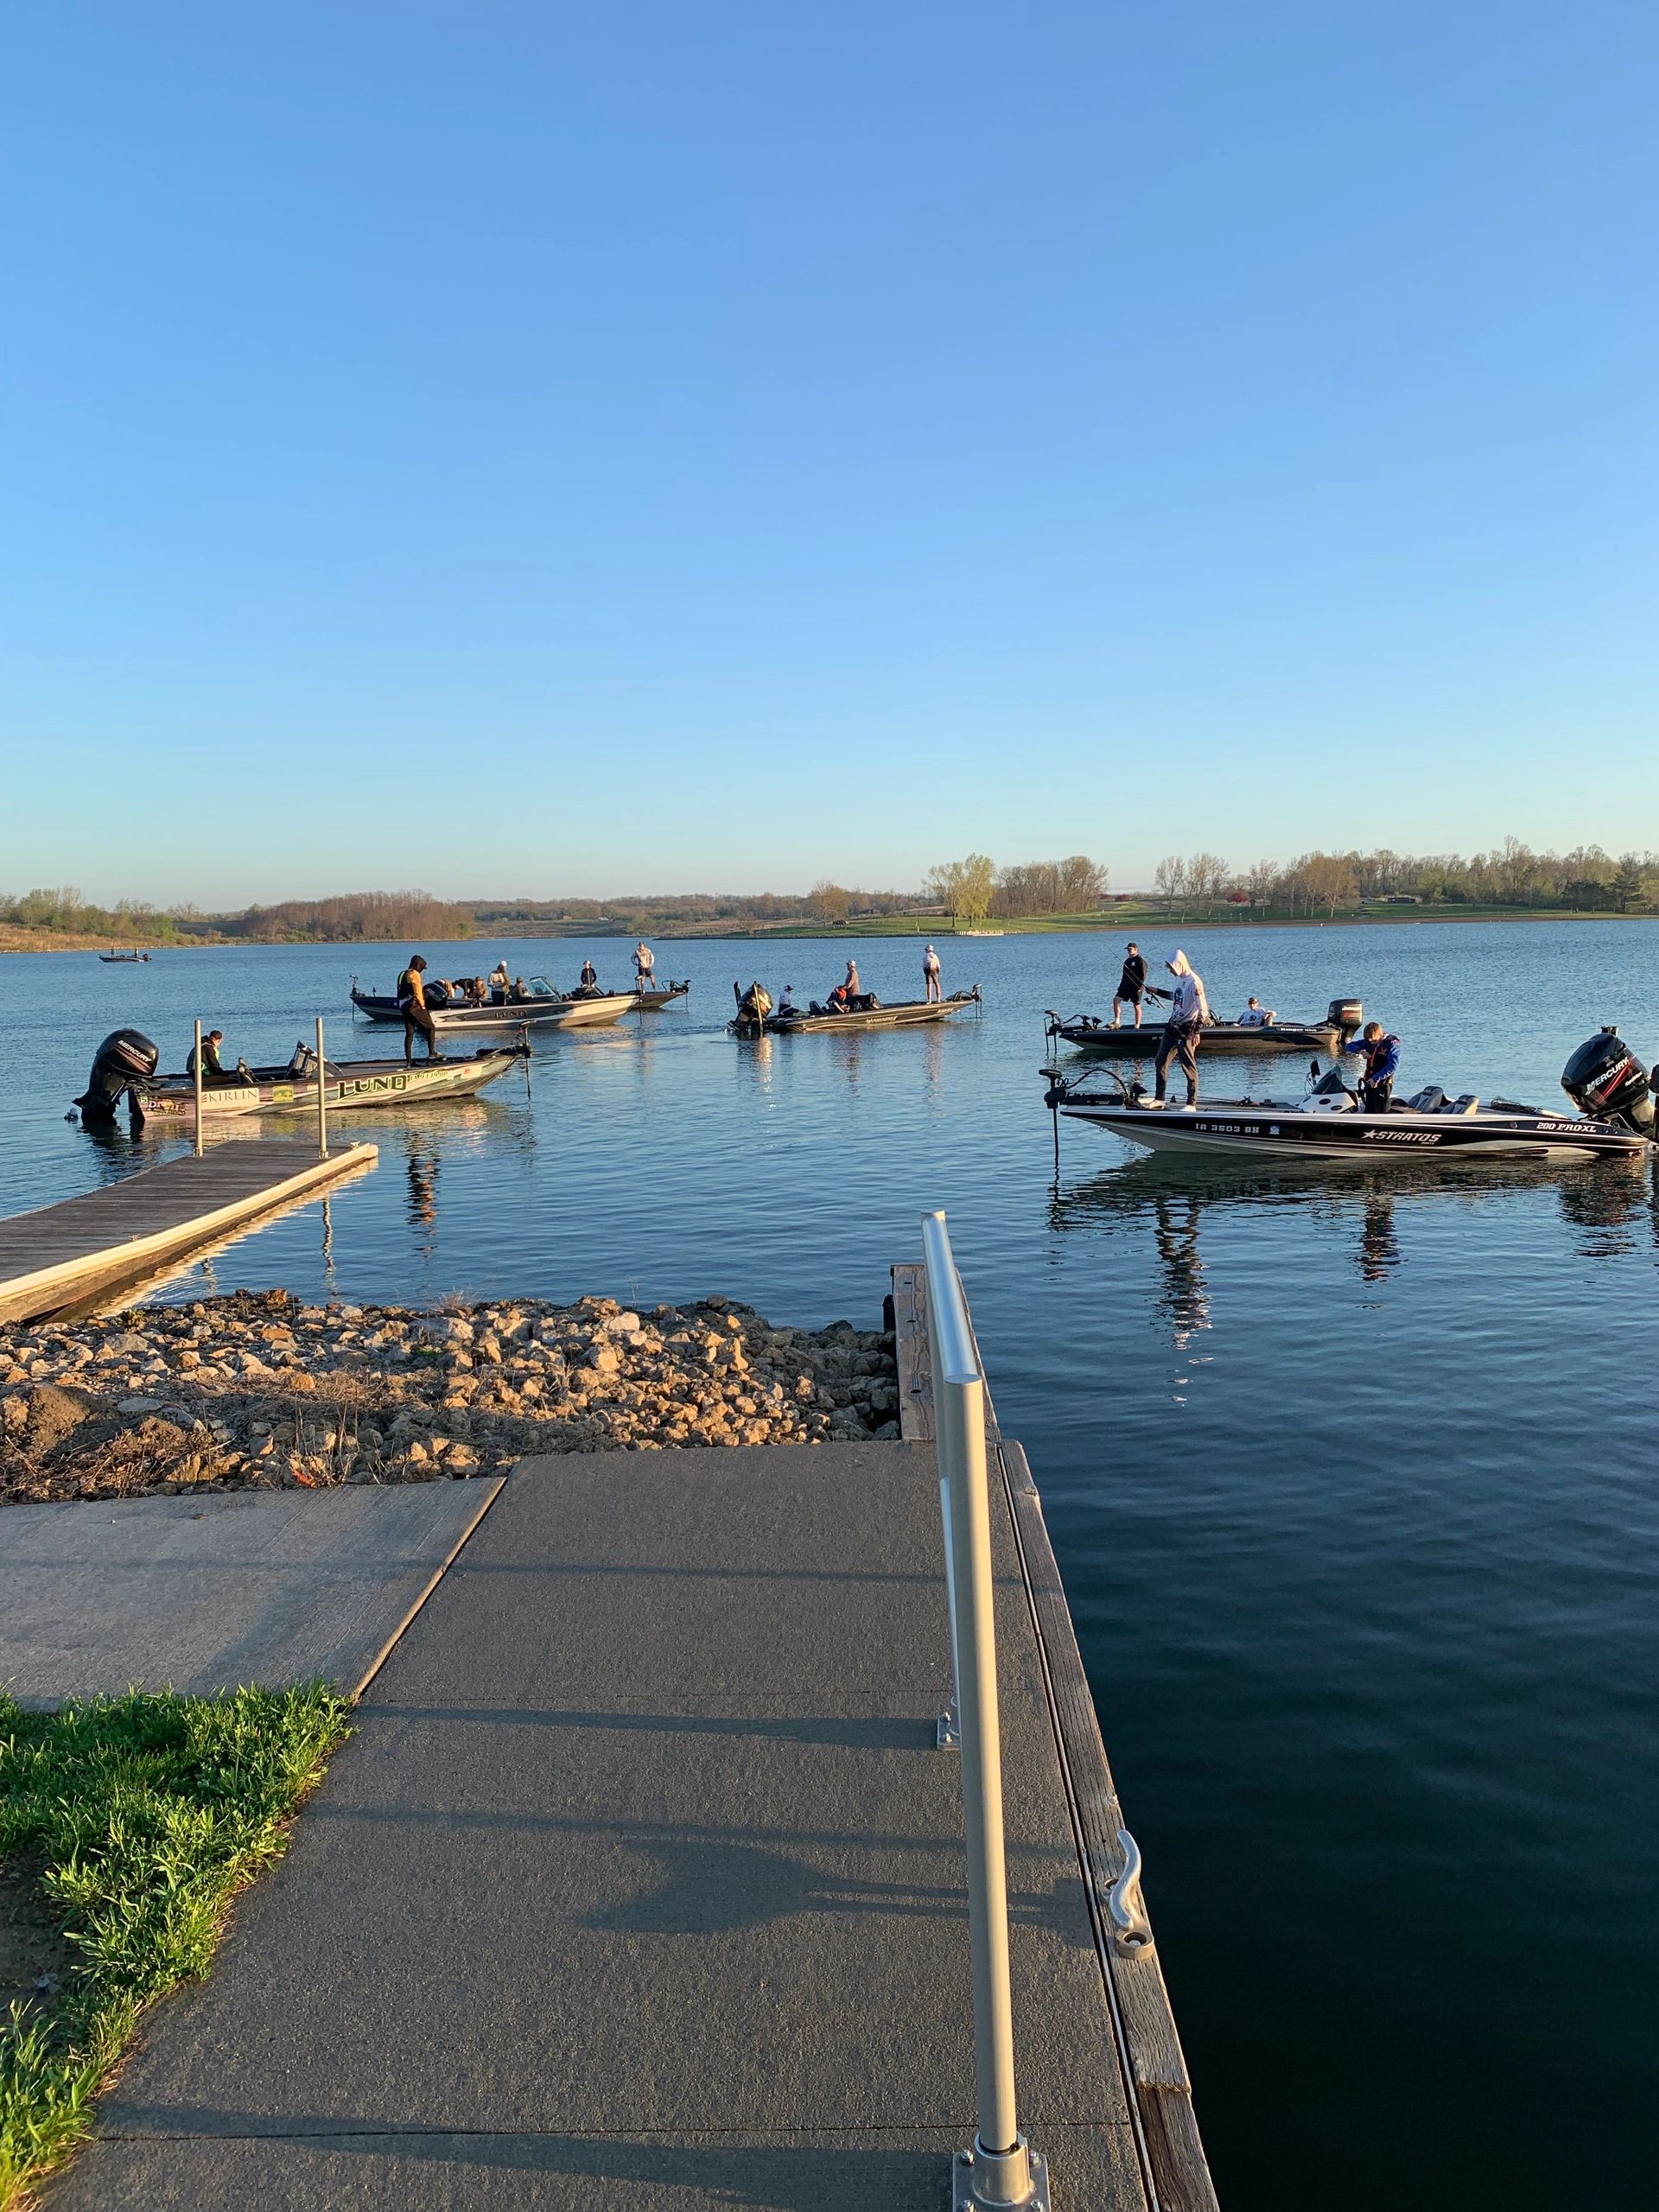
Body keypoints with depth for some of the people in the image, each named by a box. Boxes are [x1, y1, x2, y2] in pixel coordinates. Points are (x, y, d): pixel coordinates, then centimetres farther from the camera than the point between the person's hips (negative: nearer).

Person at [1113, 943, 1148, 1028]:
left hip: (1136, 987, -7)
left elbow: (1143, 976, -13)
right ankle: (1117, 1022, -10)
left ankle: (1137, 1026, 7)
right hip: (1125, 986, 7)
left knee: (1137, 1006, 0)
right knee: (1116, 1000, -10)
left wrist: (1140, 987, -20)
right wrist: (1121, 985, 19)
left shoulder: (1140, 961, -8)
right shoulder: (1127, 961, 17)